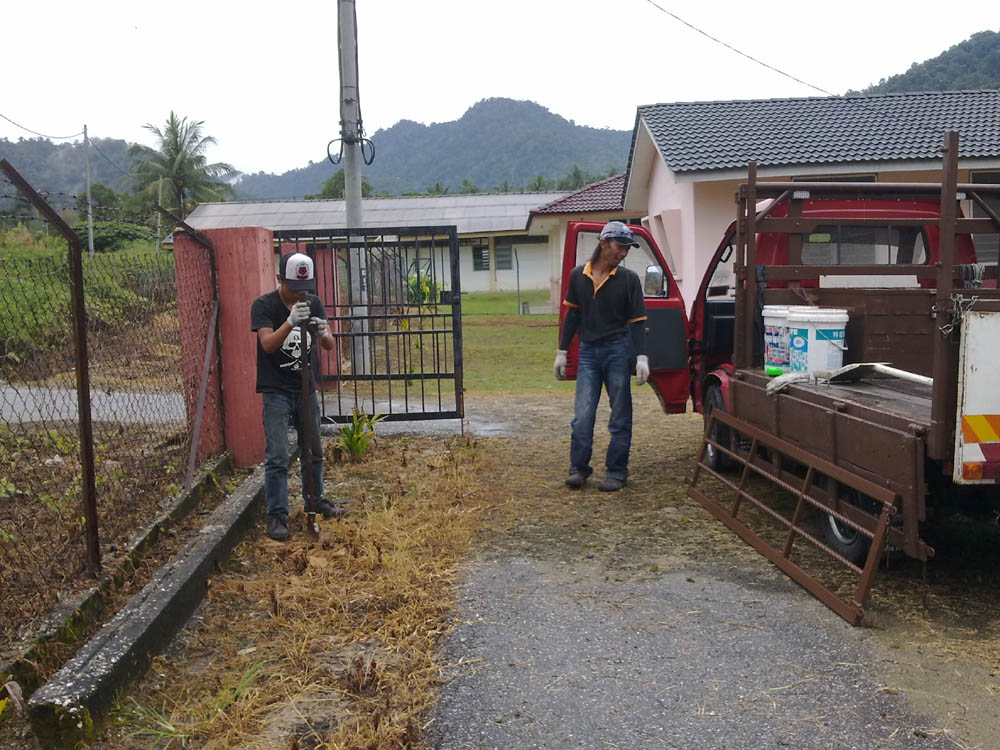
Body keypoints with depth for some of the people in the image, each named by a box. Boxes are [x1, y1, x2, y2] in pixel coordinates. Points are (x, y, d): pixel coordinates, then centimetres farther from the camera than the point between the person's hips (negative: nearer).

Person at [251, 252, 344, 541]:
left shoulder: (313, 303, 1)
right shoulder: (263, 305, -10)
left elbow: (330, 345, -4)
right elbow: (268, 344, -22)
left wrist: (323, 333, -27)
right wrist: (291, 321, -38)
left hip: (307, 389, 5)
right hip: (276, 391, -4)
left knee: (313, 451, 15)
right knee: (277, 457, -7)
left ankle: (315, 500, 33)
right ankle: (277, 515, 1)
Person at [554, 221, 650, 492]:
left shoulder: (629, 279, -2)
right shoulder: (578, 275, 4)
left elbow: (637, 320, -2)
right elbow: (572, 314, 12)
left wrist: (641, 357, -12)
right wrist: (562, 351, 11)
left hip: (618, 351, -1)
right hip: (588, 351, 2)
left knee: (620, 416, 5)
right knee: (582, 415, 0)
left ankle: (616, 472, 15)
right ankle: (578, 468, 12)